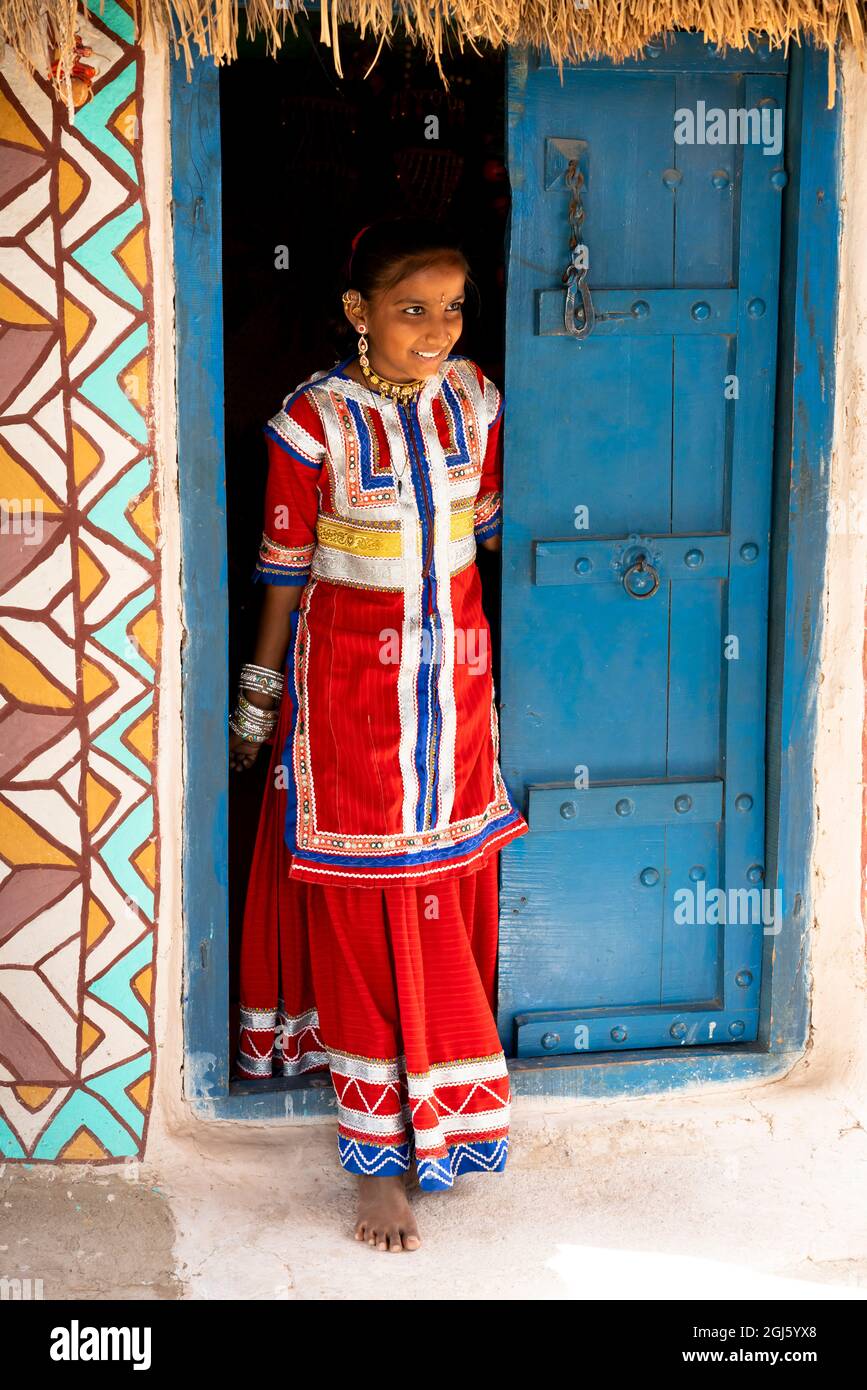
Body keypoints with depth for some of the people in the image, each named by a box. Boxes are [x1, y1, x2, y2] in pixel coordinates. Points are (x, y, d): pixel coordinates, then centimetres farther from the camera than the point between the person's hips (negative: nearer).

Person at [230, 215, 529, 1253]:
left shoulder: (474, 398, -1)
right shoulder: (315, 422, -14)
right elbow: (285, 570, -5)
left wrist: (471, 655, 16)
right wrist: (257, 700, 2)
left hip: (454, 674, 5)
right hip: (350, 681, -4)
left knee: (450, 887, 11)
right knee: (366, 907, 0)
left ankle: (438, 1111, 28)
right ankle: (380, 1150, 9)